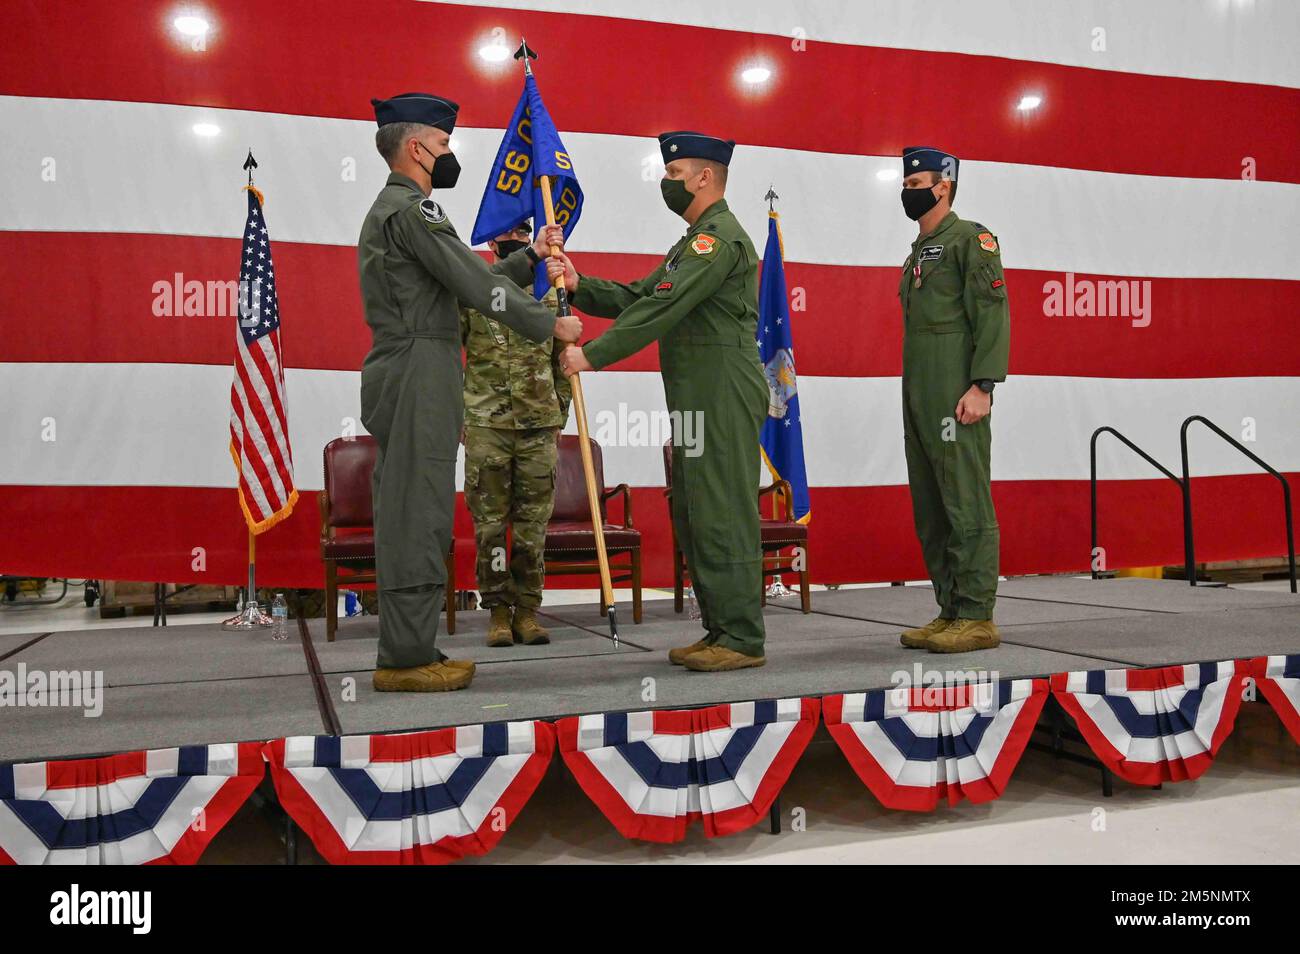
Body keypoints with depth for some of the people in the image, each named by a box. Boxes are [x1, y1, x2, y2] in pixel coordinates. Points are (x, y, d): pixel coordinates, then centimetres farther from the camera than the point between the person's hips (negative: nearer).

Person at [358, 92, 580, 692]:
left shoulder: (390, 209, 24)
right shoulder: (412, 207, -9)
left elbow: (467, 279, 23)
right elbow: (477, 285, -14)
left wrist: (531, 258, 19)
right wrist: (551, 325, -5)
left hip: (398, 379, 11)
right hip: (417, 377, -11)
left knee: (407, 517, 9)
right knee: (417, 516, -9)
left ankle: (407, 651, 14)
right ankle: (407, 659, -5)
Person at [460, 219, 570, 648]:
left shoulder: (550, 293, 11)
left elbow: (563, 359, 16)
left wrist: (560, 414, 12)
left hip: (539, 425, 2)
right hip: (486, 425, -2)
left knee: (533, 523, 4)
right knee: (489, 521, 1)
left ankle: (527, 609, 12)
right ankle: (498, 610, 10)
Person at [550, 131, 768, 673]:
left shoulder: (722, 237, -11)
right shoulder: (694, 242, 24)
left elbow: (663, 309, -20)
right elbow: (637, 297, 18)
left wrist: (593, 355, -19)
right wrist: (579, 285, 2)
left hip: (722, 398, -11)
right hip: (696, 401, 11)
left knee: (722, 516, -8)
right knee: (693, 516, 12)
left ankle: (742, 639, -2)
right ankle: (719, 630, 19)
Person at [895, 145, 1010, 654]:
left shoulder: (971, 239, -3)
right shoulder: (917, 252, 23)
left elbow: (993, 314, -12)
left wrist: (981, 386, -20)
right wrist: (913, 400, 18)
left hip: (955, 398, -9)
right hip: (917, 397, 9)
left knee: (966, 504, -8)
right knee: (929, 511, 10)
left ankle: (977, 617, -3)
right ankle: (950, 612, 17)